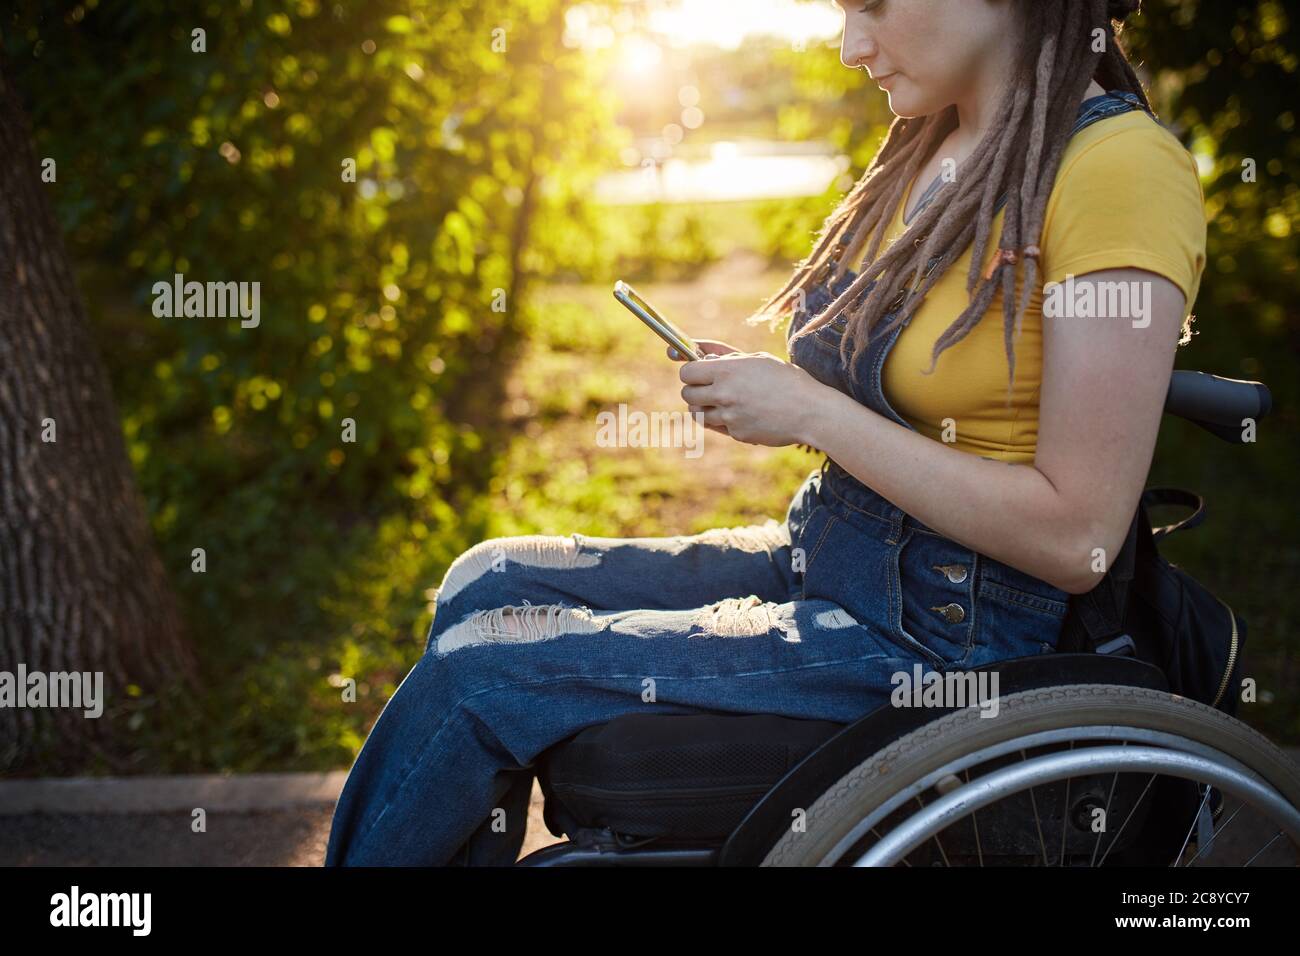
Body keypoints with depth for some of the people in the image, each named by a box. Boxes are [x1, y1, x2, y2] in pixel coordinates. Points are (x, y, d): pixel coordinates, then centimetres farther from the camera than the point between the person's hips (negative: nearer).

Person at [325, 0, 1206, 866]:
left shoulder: (1122, 166, -20)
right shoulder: (932, 147, 7)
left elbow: (1076, 535, -23)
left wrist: (812, 412, -19)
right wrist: (759, 393, -4)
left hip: (939, 635, -9)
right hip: (822, 558, 9)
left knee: (479, 672, -11)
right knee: (489, 580, 3)